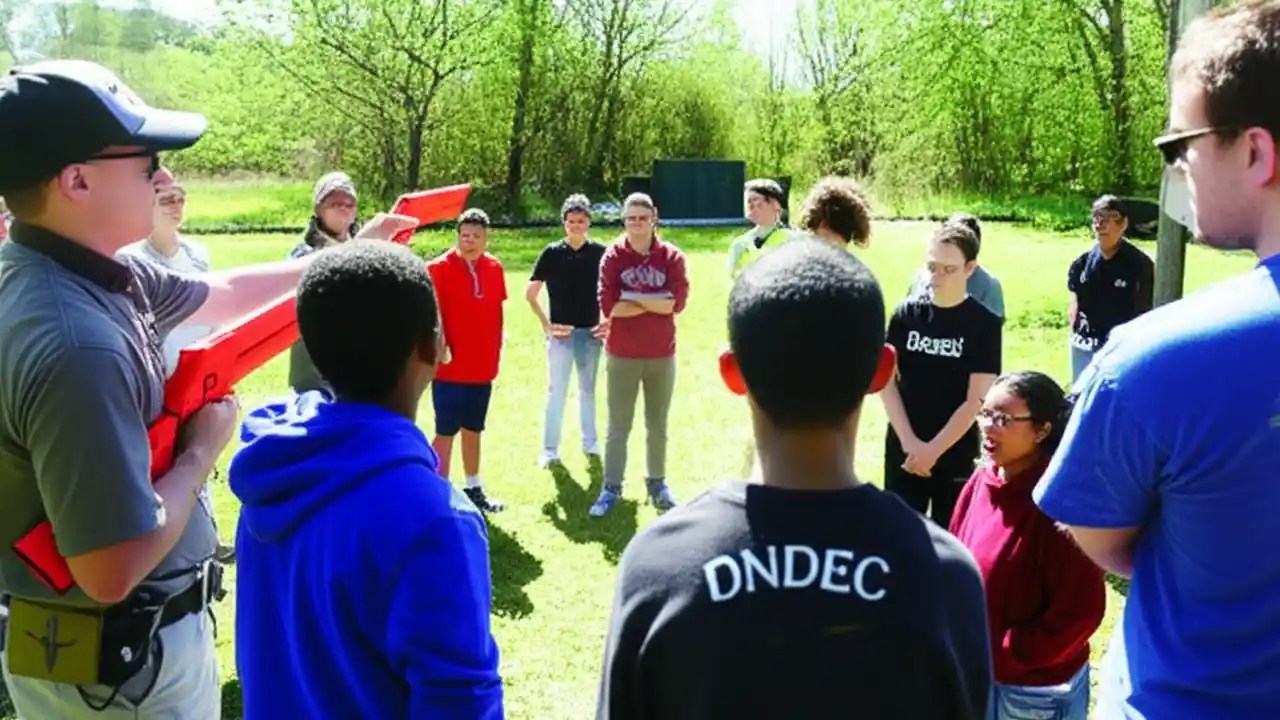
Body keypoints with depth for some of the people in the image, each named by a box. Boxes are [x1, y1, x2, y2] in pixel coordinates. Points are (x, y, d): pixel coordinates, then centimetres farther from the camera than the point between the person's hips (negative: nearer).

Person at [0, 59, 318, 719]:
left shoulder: (92, 267, -4)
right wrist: (205, 446, -19)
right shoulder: (78, 344, -33)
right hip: (119, 659, -9)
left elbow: (216, 296, 15)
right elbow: (113, 571, -33)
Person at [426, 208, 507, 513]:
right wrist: (439, 346, -22)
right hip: (450, 368, -5)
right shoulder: (439, 268, -12)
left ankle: (474, 489, 30)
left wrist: (496, 348, 12)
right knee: (446, 431, 1)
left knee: (473, 429, 18)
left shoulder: (494, 267, 4)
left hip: (483, 366, 6)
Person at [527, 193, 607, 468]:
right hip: (561, 332, -1)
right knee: (556, 391, 2)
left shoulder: (600, 253, 0)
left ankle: (590, 442, 27)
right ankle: (550, 449, 10)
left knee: (588, 389, 14)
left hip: (590, 332, 1)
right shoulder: (552, 253, -3)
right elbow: (530, 293, 1)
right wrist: (545, 324, -3)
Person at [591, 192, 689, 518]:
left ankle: (657, 483, 28)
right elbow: (608, 305, -14)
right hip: (621, 356, -1)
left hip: (662, 356, 1)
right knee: (618, 426, 6)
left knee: (658, 425, 14)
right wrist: (656, 302, -13)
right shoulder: (612, 256, -5)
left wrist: (633, 298, -15)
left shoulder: (672, 256, -2)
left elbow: (678, 302, -13)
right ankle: (611, 488, 14)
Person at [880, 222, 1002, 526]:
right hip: (903, 448, 2)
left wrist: (933, 449, -13)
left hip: (955, 453, -2)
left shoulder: (985, 324, -6)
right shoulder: (905, 314, 0)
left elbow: (976, 400, -9)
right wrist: (910, 441, -10)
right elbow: (887, 381, -1)